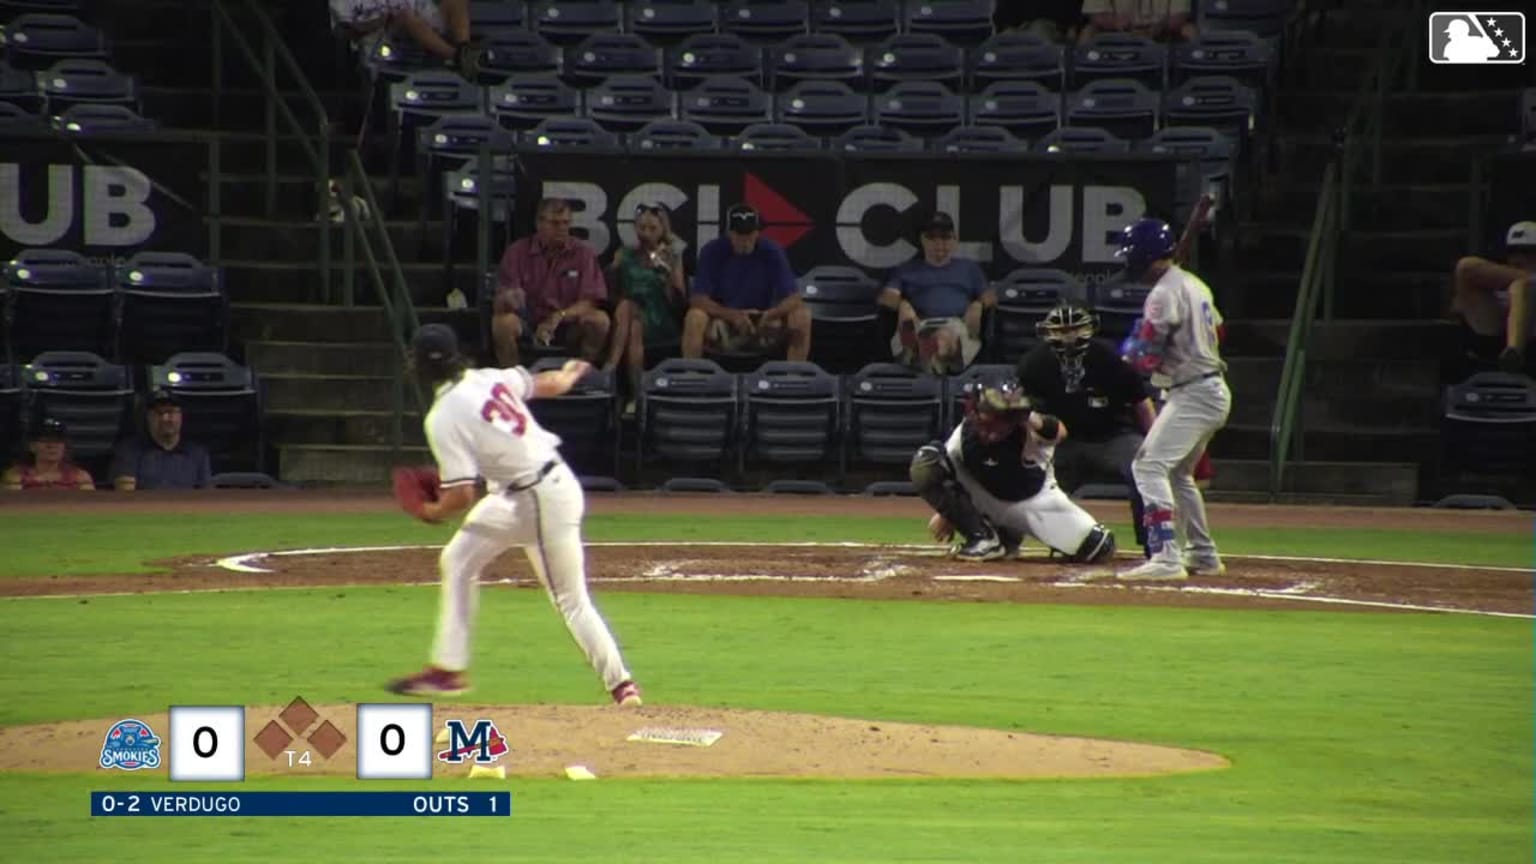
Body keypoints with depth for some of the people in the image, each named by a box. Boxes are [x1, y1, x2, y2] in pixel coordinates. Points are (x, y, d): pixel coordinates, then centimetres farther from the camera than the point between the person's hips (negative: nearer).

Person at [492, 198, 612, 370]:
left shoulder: (583, 253, -1)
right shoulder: (517, 252, -4)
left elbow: (590, 303, -8)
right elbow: (500, 304, -8)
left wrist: (559, 316, -26)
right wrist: (507, 300, -34)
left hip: (568, 326, 1)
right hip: (527, 325, -1)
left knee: (599, 320, -27)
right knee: (503, 321, -32)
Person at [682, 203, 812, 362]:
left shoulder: (772, 252, -8)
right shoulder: (712, 252, -10)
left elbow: (793, 299, -12)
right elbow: (698, 299, -16)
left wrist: (771, 313, -34)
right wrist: (732, 315, -31)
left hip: (764, 327, 1)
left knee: (802, 317, -23)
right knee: (695, 318, -32)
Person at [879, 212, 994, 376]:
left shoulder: (969, 268, 35)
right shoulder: (907, 270, 33)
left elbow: (990, 297, 23)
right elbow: (886, 297, 16)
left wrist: (978, 305, -3)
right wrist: (902, 305, -10)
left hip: (956, 323, 0)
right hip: (921, 324, 0)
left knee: (947, 336, -43)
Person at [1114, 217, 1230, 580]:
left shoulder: (1164, 294, -16)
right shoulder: (1196, 285, 14)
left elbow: (1146, 358, -19)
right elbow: (1216, 330, 27)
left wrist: (1130, 354, 2)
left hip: (1191, 395, -10)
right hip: (1216, 391, 10)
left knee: (1149, 466, -16)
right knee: (1177, 473, 23)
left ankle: (1167, 557, -27)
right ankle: (1204, 555, 28)